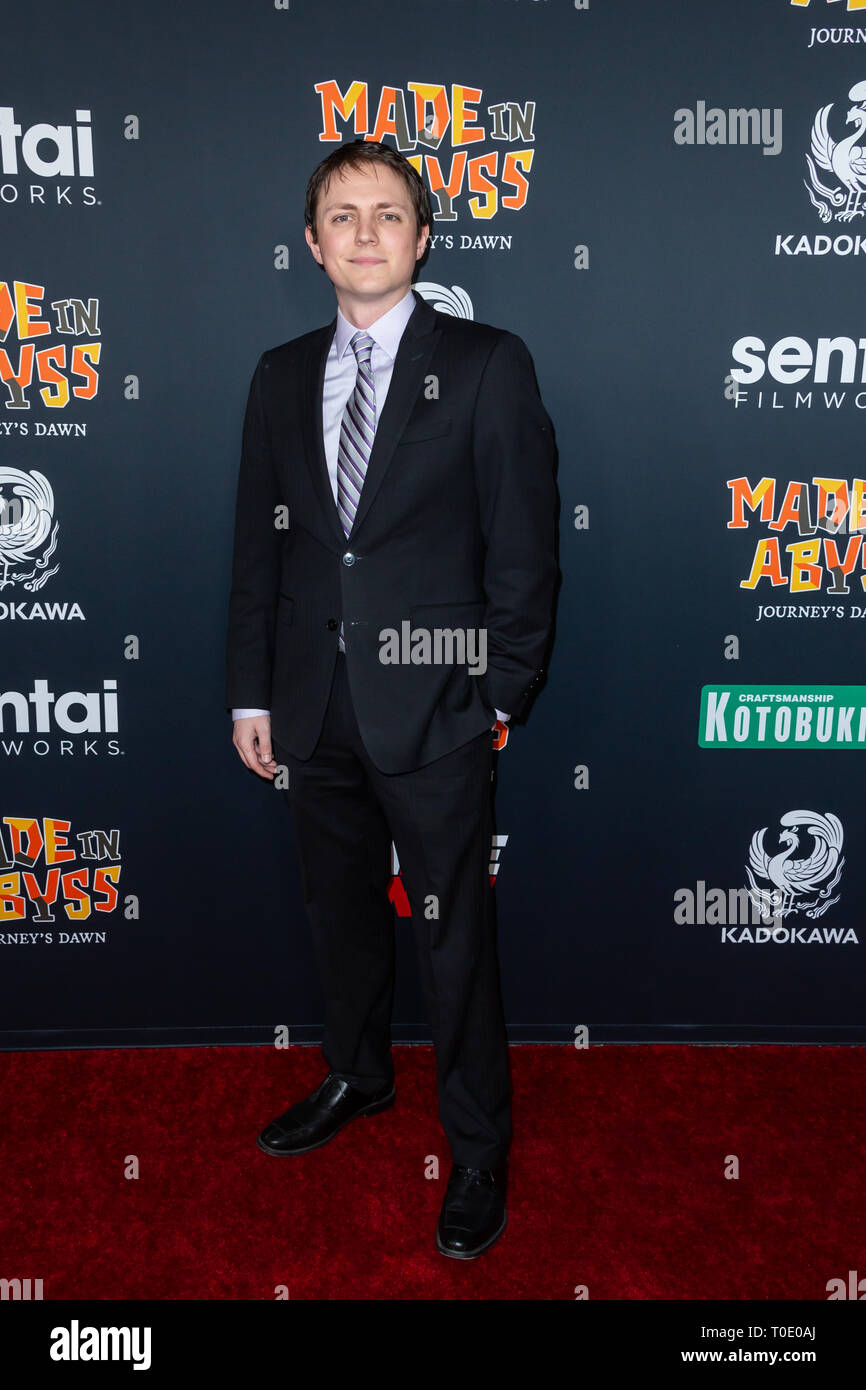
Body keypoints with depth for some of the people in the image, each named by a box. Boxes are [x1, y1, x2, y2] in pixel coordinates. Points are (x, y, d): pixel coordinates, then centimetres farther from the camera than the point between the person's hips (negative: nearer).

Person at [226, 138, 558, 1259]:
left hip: (433, 706, -4)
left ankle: (478, 1145, 27)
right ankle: (357, 1078, 45)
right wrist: (250, 692, 8)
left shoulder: (488, 365, -3)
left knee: (454, 938, 6)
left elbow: (525, 547, -5)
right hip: (315, 708, 5)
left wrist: (502, 695, -7)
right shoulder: (281, 376, 10)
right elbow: (258, 545, 11)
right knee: (340, 913, 20)